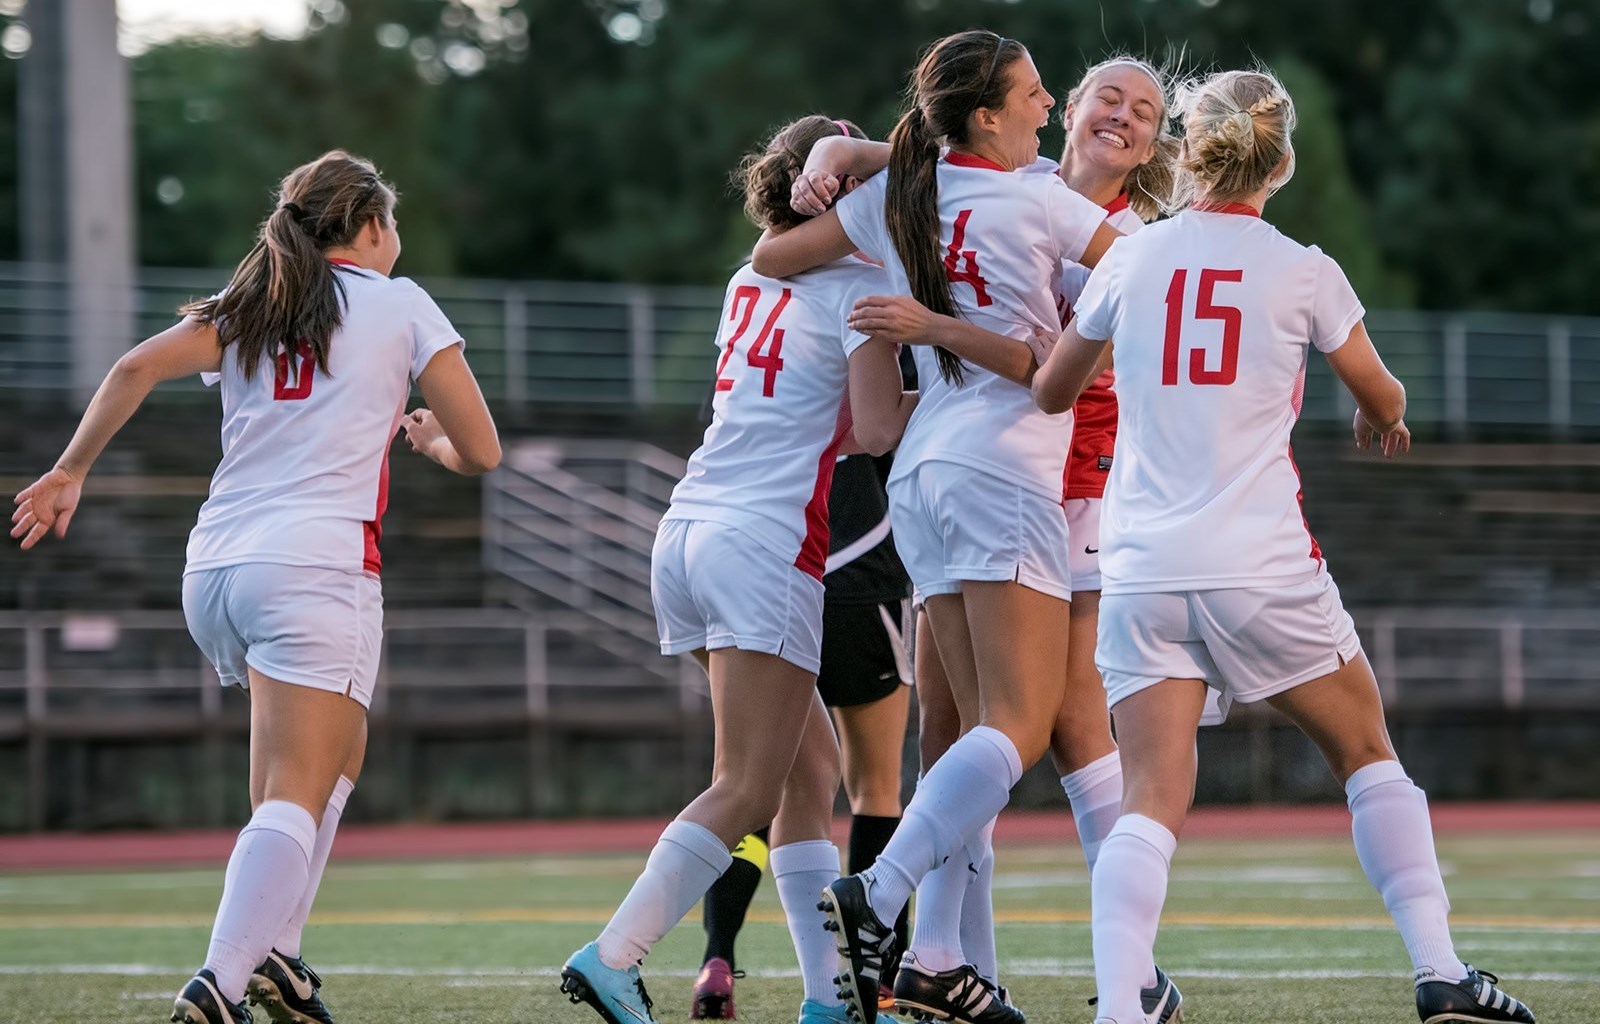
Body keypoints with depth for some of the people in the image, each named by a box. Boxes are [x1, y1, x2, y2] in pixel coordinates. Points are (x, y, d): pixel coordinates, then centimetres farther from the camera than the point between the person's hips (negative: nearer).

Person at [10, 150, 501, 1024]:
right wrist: (430, 439, 29)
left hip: (213, 569, 6)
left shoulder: (244, 309, 18)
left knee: (337, 752, 23)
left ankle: (274, 950, 9)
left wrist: (70, 472, 7)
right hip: (317, 566, -6)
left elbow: (136, 368, 2)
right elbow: (481, 452, 8)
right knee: (295, 798, -10)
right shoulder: (400, 306, 8)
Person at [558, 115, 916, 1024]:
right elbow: (877, 428, -9)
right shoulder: (859, 285, -2)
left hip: (691, 532, 8)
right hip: (768, 546, -8)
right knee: (748, 789, -7)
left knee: (812, 767, 12)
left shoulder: (750, 285, 19)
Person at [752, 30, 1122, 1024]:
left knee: (988, 723, 8)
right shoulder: (1041, 201, -6)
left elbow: (771, 253, 19)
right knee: (1020, 726, -11)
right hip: (1007, 467, -7)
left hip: (923, 472, 7)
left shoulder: (896, 197, 10)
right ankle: (877, 898, -26)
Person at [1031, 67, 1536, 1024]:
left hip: (1143, 571, 1)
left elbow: (1049, 392, 18)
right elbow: (1383, 399, 16)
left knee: (1152, 799, -6)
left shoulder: (1131, 259, 6)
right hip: (1263, 567, -1)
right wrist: (1386, 419, 40)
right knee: (1368, 754, 17)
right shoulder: (1304, 272, 1)